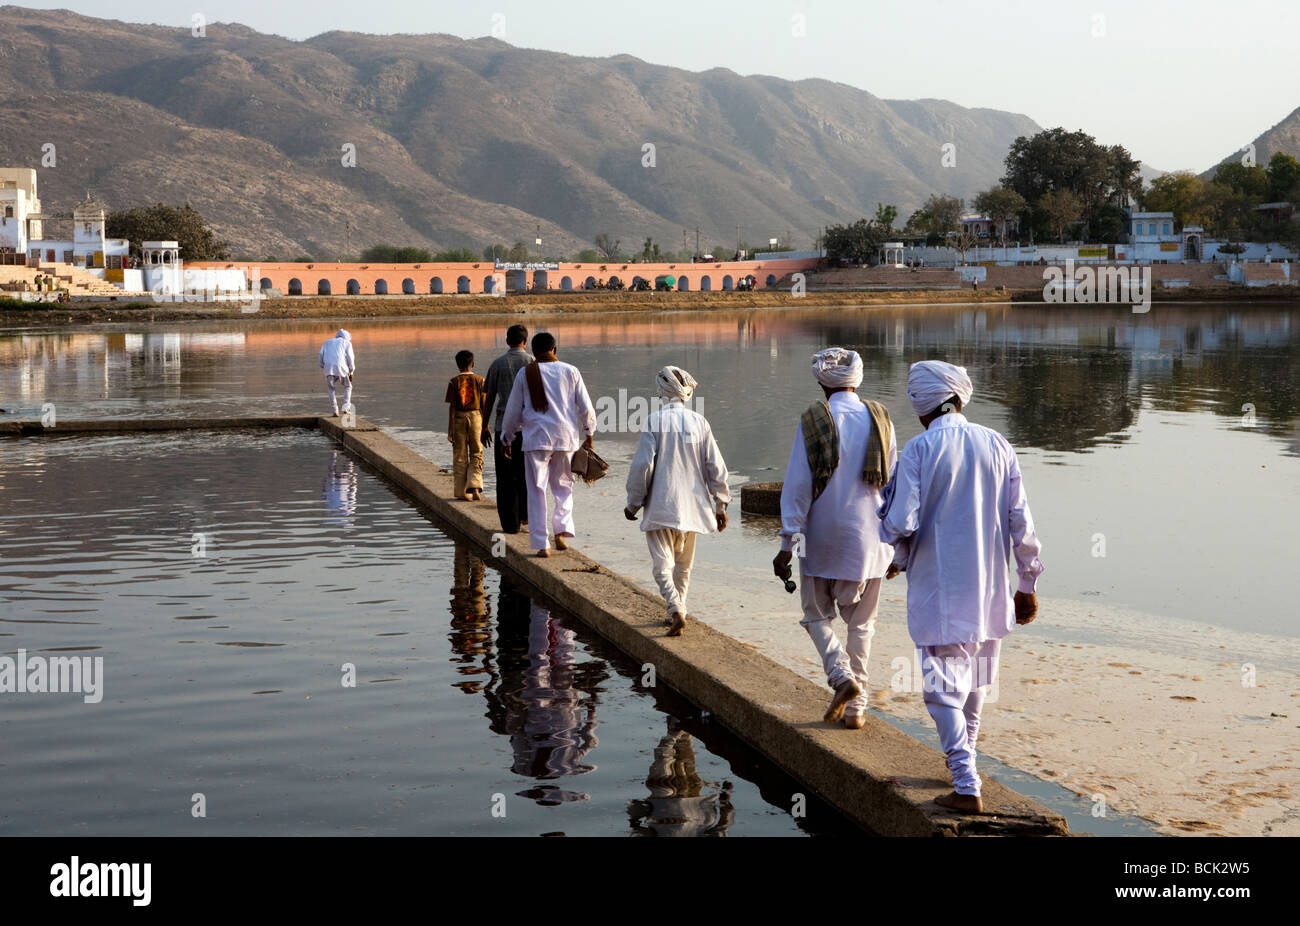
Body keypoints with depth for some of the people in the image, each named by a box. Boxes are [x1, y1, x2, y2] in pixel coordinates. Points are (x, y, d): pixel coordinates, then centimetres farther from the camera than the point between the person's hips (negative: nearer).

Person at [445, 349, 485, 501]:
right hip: (475, 416, 0)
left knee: (459, 456, 7)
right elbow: (483, 404, 0)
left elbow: (452, 406, -6)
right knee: (476, 455, 8)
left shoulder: (454, 382, -3)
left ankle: (462, 491, 10)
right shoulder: (479, 380, 0)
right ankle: (475, 486, -11)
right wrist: (485, 426, 8)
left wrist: (450, 428, -4)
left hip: (459, 418, 0)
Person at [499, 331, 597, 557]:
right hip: (566, 436, 1)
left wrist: (507, 439, 17)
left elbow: (513, 410, 5)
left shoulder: (524, 374, 1)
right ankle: (561, 530, -3)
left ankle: (541, 544, -1)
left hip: (536, 437, -1)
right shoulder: (570, 371, 3)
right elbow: (585, 406, 6)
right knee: (563, 486, 17)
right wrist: (589, 434, 18)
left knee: (537, 490, 3)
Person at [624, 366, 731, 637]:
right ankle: (675, 612, 27)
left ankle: (676, 609, -25)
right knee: (683, 564, 18)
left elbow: (643, 464, -11)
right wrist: (721, 505, 13)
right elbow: (716, 466, 3)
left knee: (662, 564, -5)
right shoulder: (699, 422, 0)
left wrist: (633, 503, 0)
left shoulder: (655, 421, -10)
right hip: (692, 506, 4)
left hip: (661, 507, -4)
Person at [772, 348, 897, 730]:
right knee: (862, 621, 12)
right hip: (870, 539, 3)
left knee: (817, 614, 14)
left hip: (823, 540, -2)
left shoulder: (812, 422, -8)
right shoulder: (880, 420, 1)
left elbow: (797, 486, -8)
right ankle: (856, 706, 12)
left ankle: (841, 673, -10)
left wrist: (788, 544, -5)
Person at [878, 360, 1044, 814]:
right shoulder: (997, 445, 2)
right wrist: (1027, 583, 11)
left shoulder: (919, 450, -10)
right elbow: (1020, 521, 2)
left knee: (944, 687, 0)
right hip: (990, 588, 5)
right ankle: (964, 759, 38)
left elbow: (901, 523, -14)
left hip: (939, 589, -5)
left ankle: (966, 786, -7)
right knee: (976, 680, 21)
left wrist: (899, 560, 8)